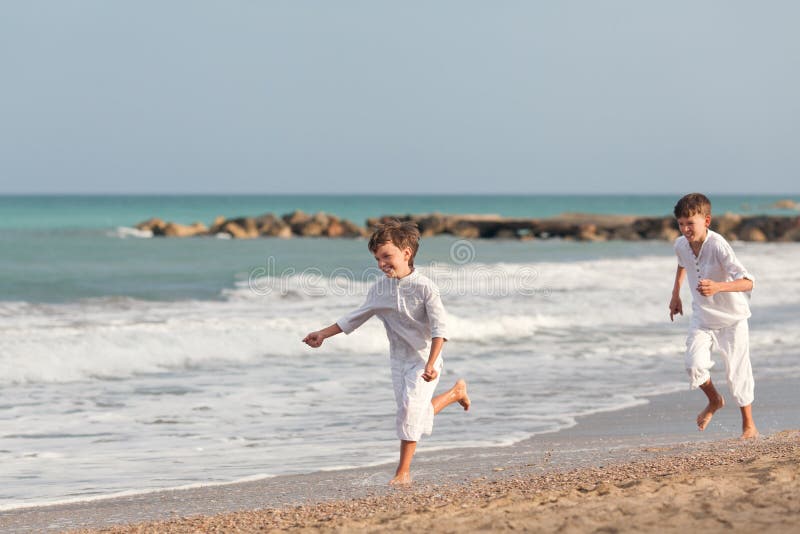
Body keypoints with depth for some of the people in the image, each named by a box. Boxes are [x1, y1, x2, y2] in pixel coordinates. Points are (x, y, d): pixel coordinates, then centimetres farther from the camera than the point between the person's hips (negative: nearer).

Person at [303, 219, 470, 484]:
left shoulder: (424, 287, -18)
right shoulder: (379, 289, 0)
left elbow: (439, 327, -21)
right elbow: (356, 318, 13)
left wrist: (431, 363, -30)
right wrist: (323, 334, 11)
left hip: (424, 359, -6)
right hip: (398, 361, 6)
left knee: (410, 407, -17)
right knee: (419, 415, 9)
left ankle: (403, 470, -7)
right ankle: (455, 392, 39)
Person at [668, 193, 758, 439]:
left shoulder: (718, 246, -31)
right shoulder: (681, 245, -11)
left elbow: (747, 282, -39)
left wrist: (718, 287, -55)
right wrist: (675, 294, 20)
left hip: (731, 316, -4)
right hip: (702, 316, 4)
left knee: (737, 370, 1)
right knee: (694, 365, -14)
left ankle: (748, 425, 21)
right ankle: (714, 401, 17)